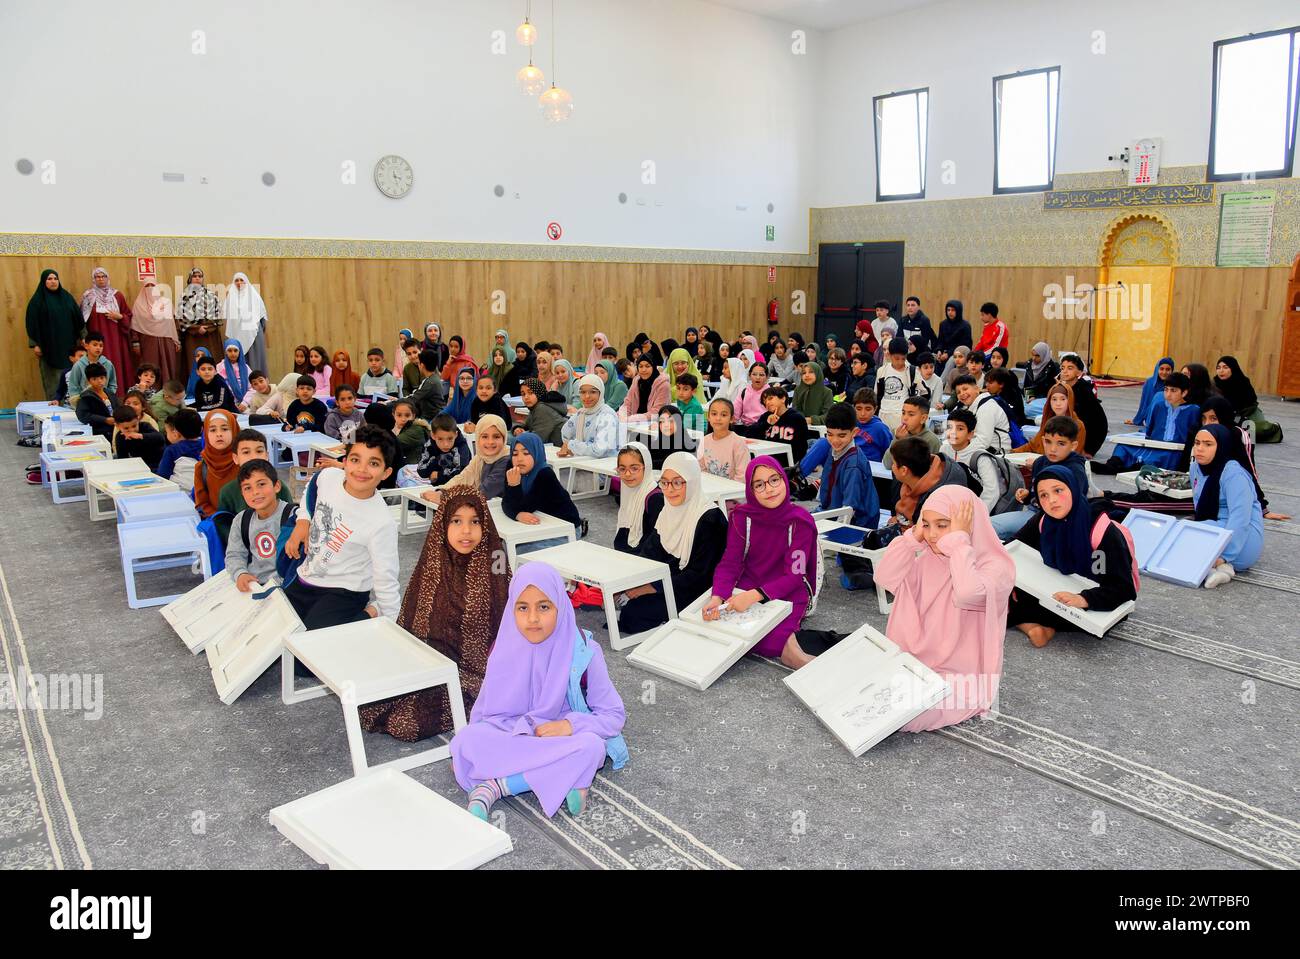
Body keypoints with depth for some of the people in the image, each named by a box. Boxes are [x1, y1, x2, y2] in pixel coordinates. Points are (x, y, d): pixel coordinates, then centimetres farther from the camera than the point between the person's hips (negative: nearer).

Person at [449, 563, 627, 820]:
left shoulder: (583, 652, -14)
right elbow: (484, 709, 7)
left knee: (591, 745, -35)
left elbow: (615, 716, -9)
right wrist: (466, 752, -7)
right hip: (511, 738, 2)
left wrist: (570, 725, -24)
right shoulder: (504, 649, -7)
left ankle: (494, 785, -25)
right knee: (465, 739, -25)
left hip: (566, 738, -1)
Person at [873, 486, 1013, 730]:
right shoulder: (930, 559, 4)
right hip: (919, 664, 6)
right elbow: (884, 577, -5)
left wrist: (959, 539, -27)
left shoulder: (995, 566, -17)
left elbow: (968, 593, -39)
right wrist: (915, 535, -11)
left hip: (961, 677, -5)